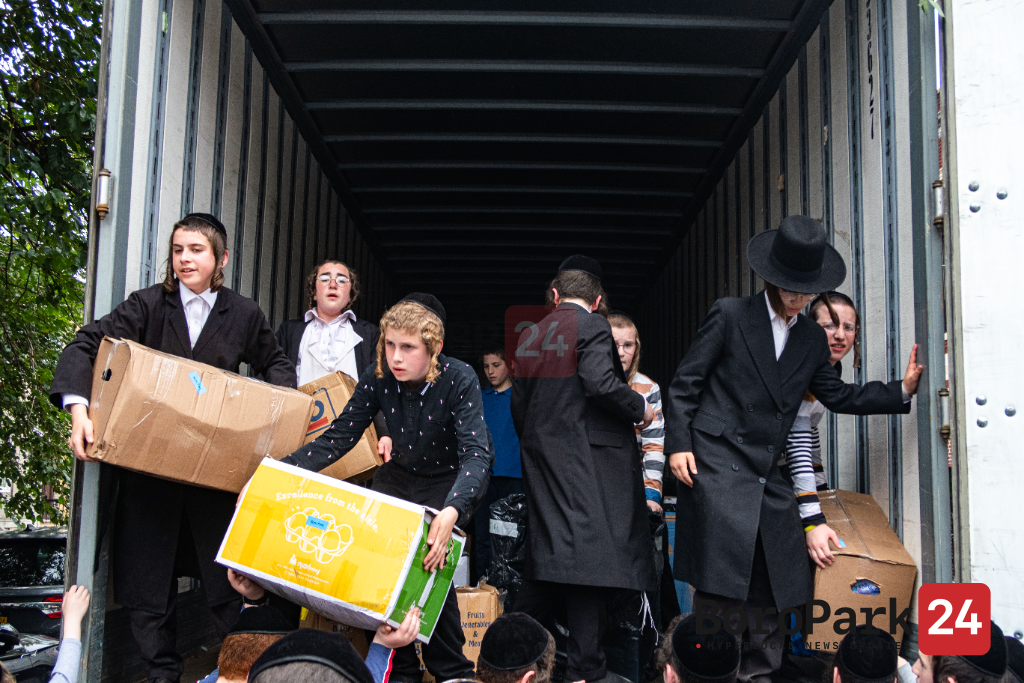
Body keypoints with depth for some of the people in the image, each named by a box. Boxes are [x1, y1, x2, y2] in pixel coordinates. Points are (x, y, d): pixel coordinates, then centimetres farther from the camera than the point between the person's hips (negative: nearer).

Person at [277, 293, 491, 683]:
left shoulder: (460, 381, -28)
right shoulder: (378, 377, -17)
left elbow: (476, 454, -37)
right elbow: (338, 437, -15)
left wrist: (451, 512, -56)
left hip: (452, 481, -4)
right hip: (401, 474, 4)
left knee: (429, 564, -21)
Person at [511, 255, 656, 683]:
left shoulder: (530, 335, 16)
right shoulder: (593, 326, -6)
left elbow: (518, 402, 17)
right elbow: (600, 382, -21)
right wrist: (639, 409, -5)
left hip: (542, 456, 8)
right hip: (588, 455, -8)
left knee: (550, 550, 15)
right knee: (590, 553, -5)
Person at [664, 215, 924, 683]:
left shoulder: (813, 339, 16)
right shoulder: (730, 315, -1)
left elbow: (837, 396, 20)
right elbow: (685, 382, -2)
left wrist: (901, 390, 11)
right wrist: (678, 444, -10)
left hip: (769, 477, 6)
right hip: (716, 466, -6)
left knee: (771, 586, 7)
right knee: (721, 579, -10)